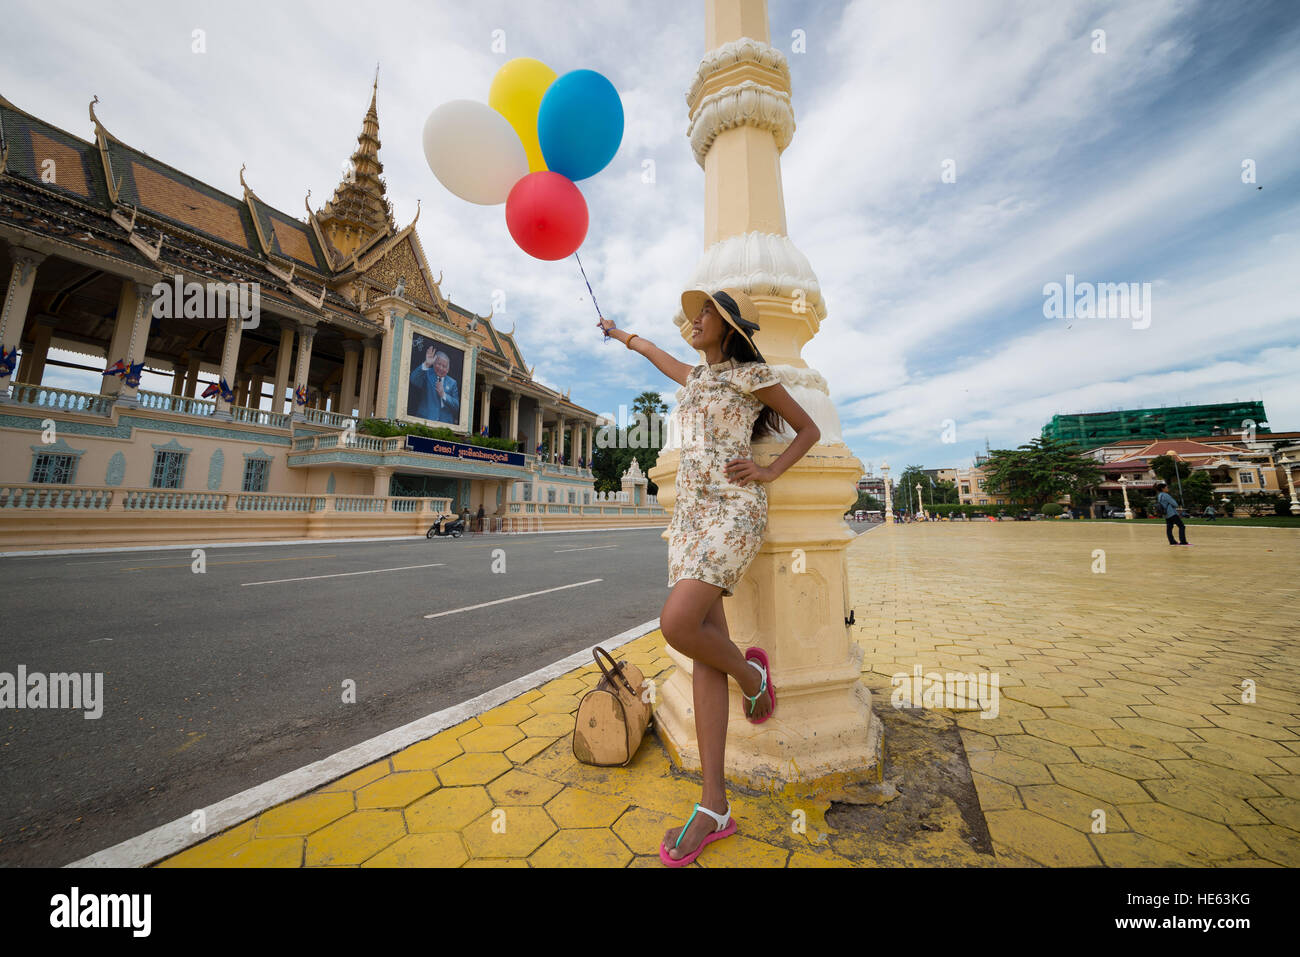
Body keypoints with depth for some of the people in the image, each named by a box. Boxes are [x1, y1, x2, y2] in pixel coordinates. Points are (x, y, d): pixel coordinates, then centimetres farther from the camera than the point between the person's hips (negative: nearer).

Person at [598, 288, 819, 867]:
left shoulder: (751, 374, 4)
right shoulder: (697, 376, 24)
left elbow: (809, 429, 9)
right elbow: (661, 358, 46)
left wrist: (769, 473, -5)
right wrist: (621, 335, 60)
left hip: (734, 509, -6)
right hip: (691, 511, 7)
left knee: (677, 625, -23)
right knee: (706, 650, 0)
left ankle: (751, 674, 10)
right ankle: (715, 807, 7)